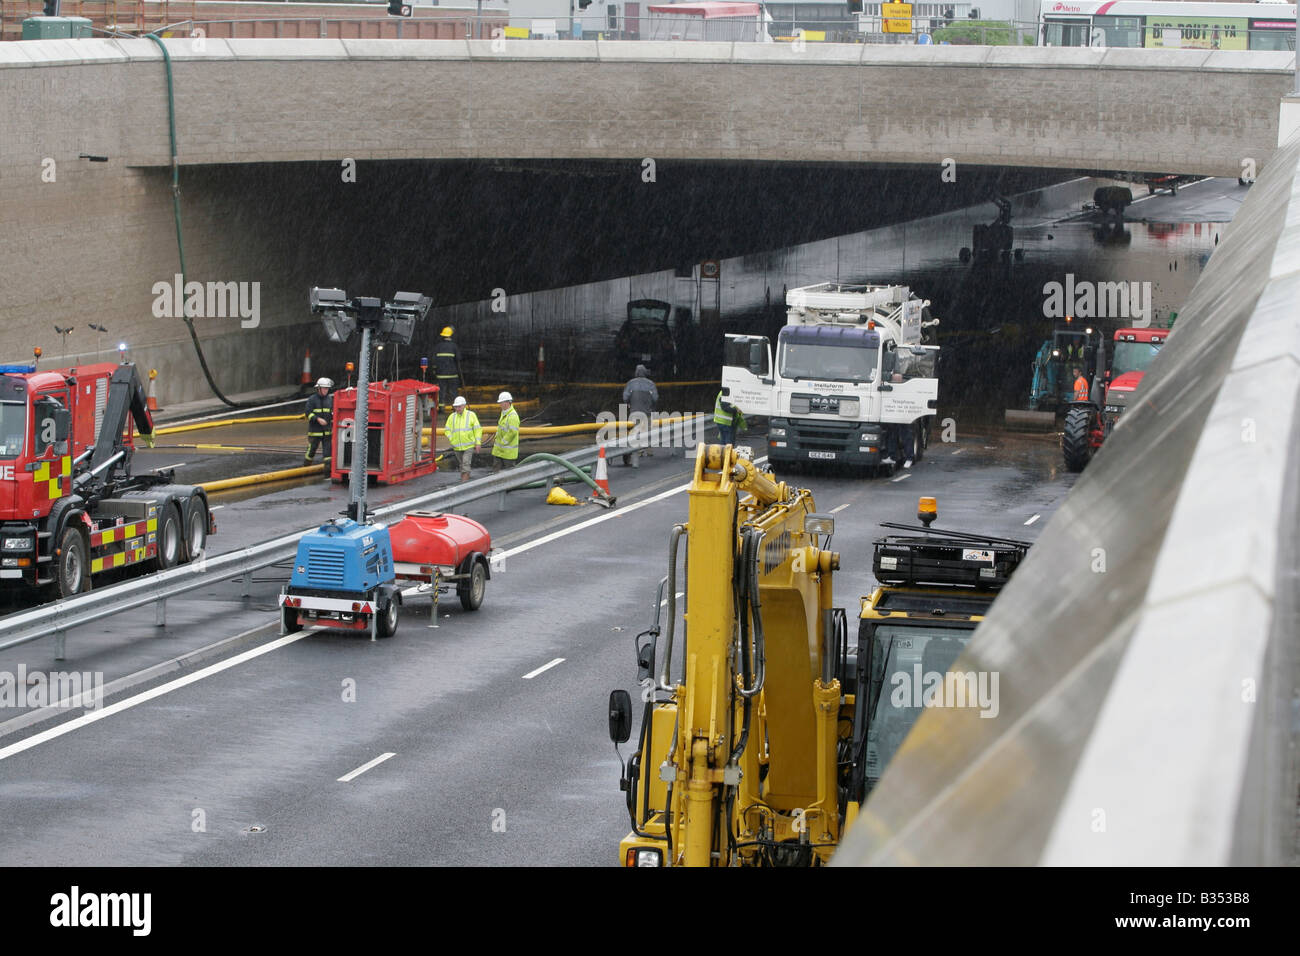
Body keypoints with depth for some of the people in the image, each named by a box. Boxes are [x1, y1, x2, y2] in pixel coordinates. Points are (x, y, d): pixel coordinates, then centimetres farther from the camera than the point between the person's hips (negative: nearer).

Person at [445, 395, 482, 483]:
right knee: (462, 464, 14)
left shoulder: (471, 415, -3)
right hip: (457, 446, 4)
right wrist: (452, 440, -6)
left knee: (466, 464, -14)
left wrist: (478, 443, -7)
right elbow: (447, 430, 8)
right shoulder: (452, 417, 4)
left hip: (469, 446, -4)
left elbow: (477, 429, -1)